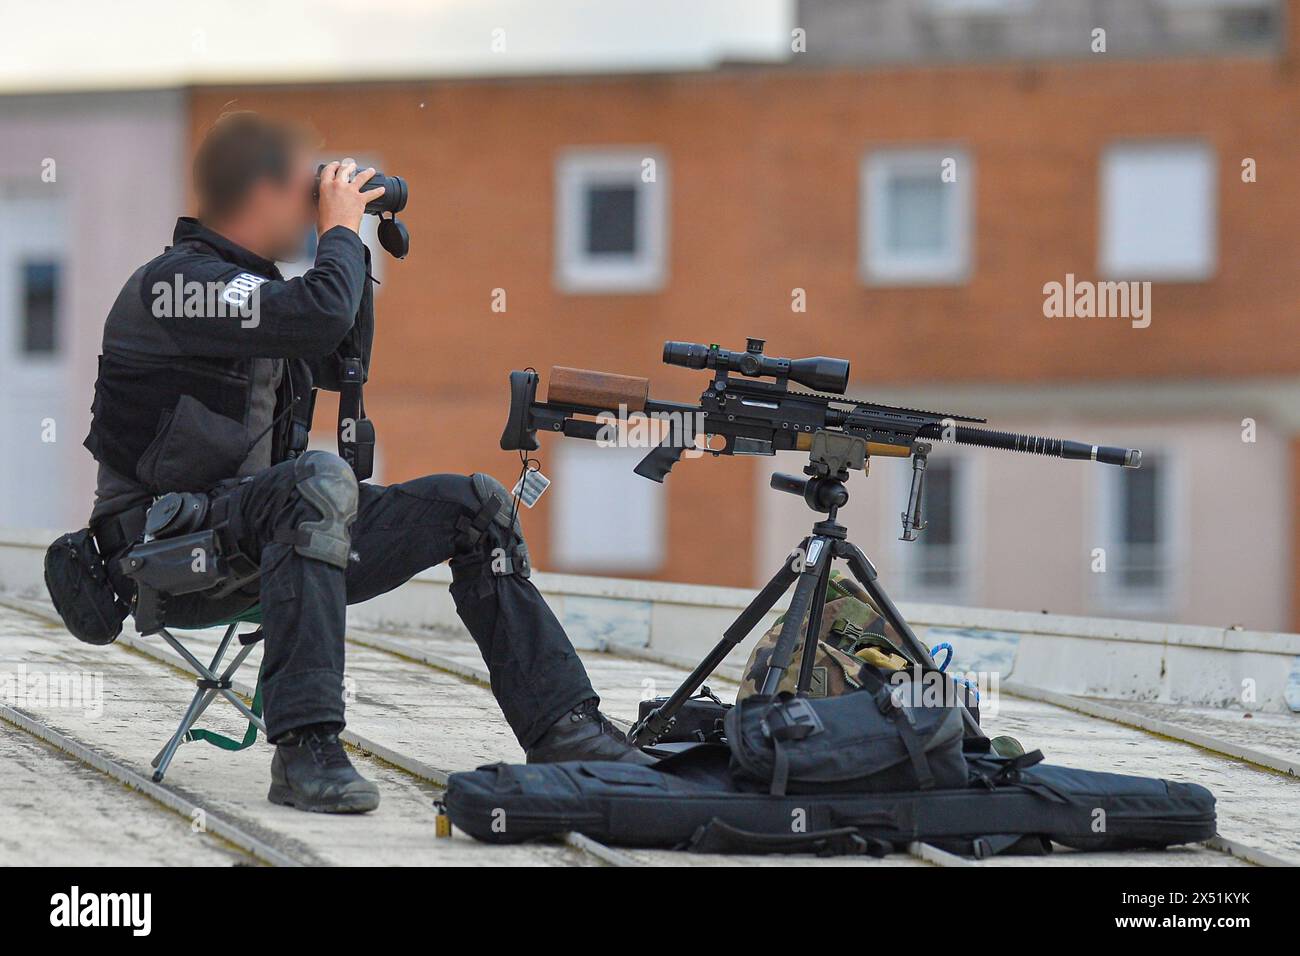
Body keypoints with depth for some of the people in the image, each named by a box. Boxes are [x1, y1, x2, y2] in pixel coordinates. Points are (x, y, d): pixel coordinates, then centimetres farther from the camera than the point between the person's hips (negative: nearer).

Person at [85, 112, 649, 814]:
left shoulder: (250, 283, 15)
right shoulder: (174, 282, -15)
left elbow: (342, 363, 29)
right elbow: (319, 314, -30)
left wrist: (352, 250, 18)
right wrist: (339, 230, -12)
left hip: (269, 534, 10)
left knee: (472, 504, 4)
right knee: (321, 477, -39)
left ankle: (562, 727, 3)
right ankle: (305, 750, -41)